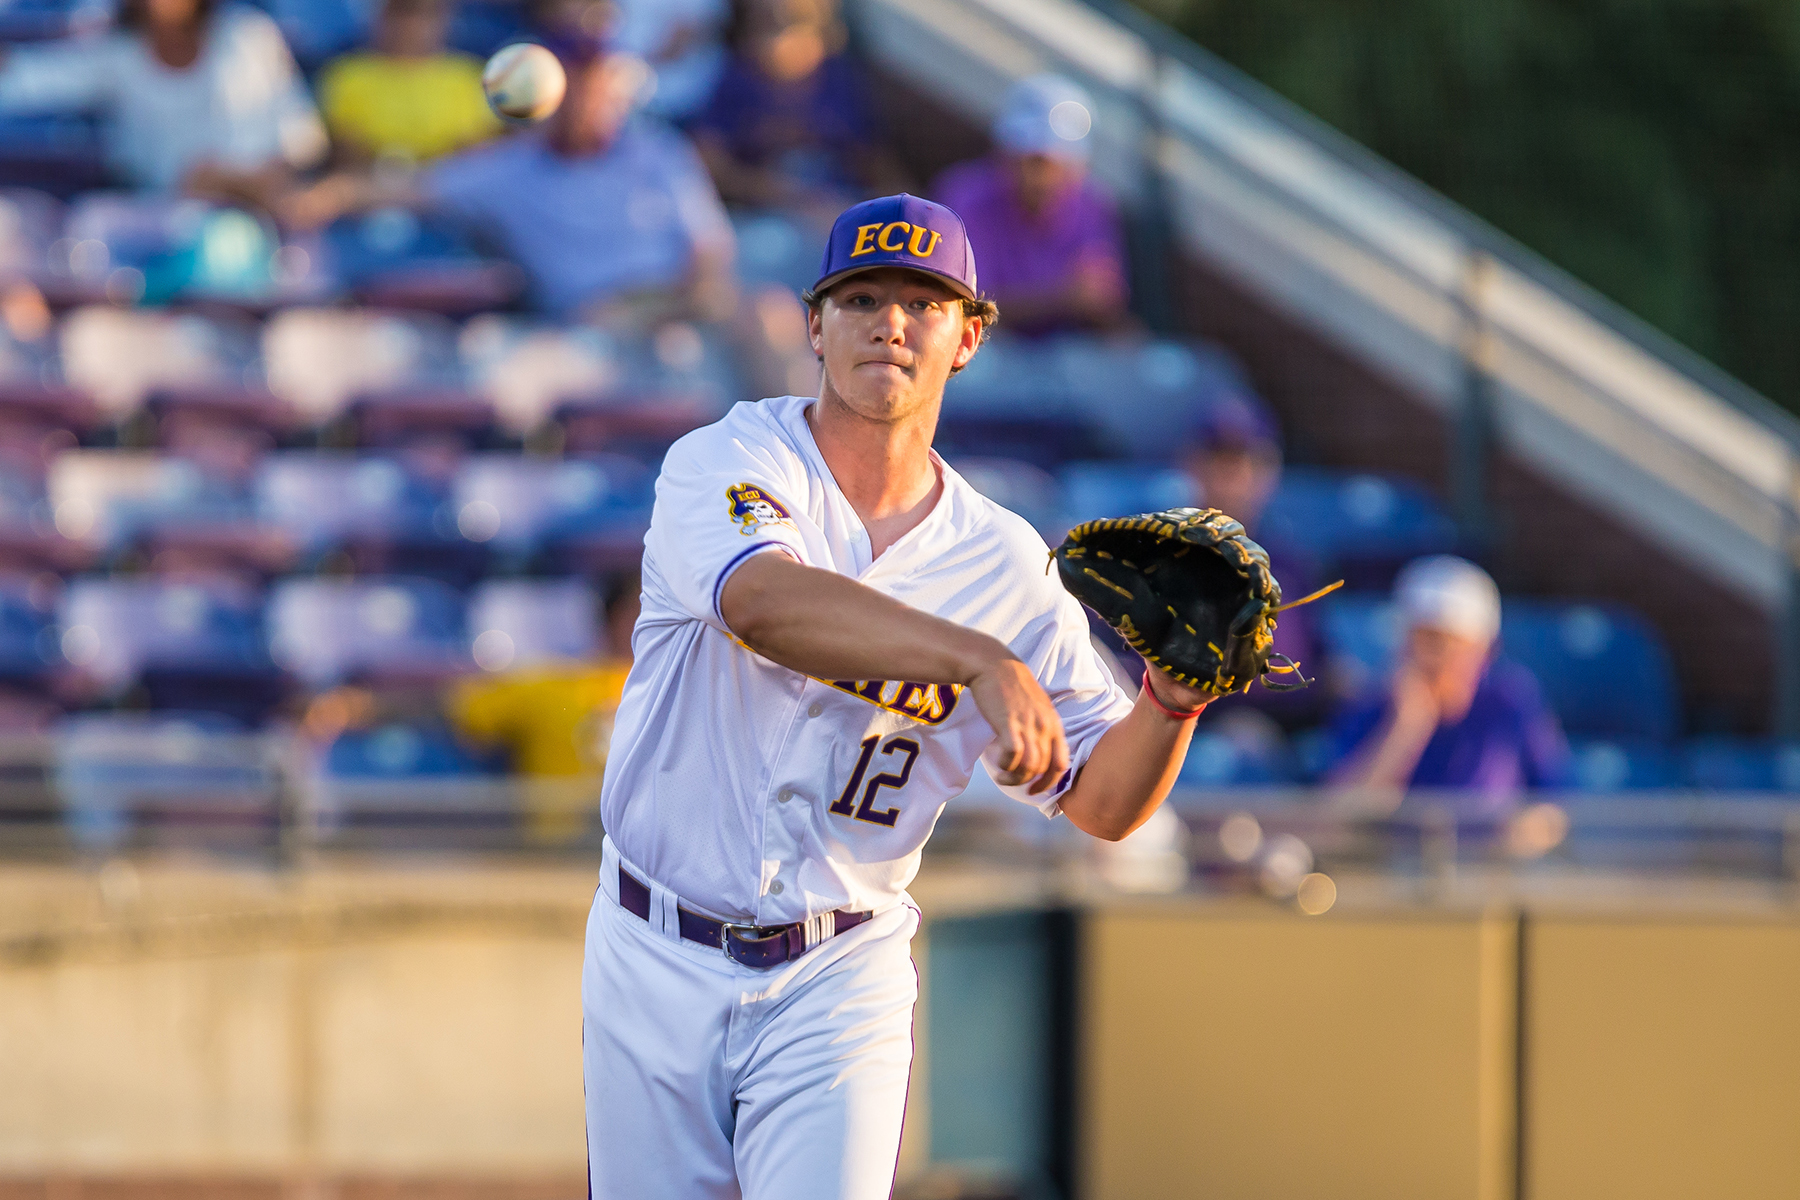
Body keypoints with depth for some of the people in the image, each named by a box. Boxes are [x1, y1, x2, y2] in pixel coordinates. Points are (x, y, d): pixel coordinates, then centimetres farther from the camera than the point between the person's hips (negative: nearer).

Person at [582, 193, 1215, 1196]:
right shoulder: (727, 464, -9)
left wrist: (1175, 697, -23)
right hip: (658, 963, -1)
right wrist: (979, 659, -44)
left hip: (838, 986, 1)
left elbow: (1103, 803, -1)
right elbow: (763, 602, -32)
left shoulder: (1007, 565, 1)